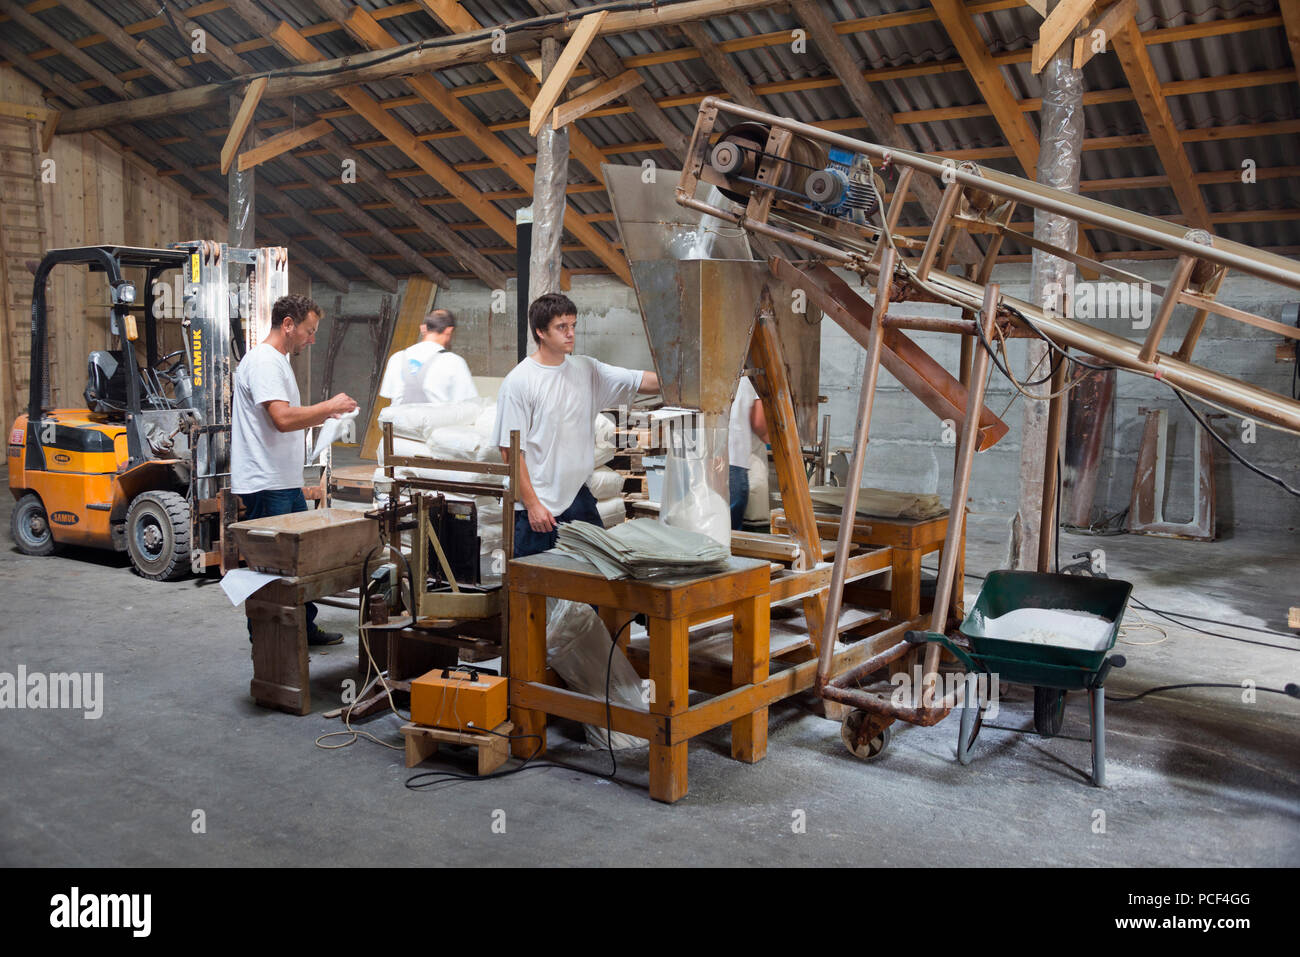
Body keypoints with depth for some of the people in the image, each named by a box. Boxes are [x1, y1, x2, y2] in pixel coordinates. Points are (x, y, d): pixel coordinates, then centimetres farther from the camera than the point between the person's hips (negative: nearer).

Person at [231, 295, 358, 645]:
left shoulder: (279, 361, 19)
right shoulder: (263, 361, -15)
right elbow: (282, 418, -27)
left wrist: (322, 416, 12)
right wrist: (329, 406, -17)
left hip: (286, 483, 11)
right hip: (265, 485, -11)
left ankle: (304, 627, 27)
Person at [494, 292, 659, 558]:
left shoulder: (586, 370, 7)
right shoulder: (518, 381, -10)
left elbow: (641, 381, 5)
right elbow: (510, 450, -11)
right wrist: (532, 504, -14)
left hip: (579, 498, 6)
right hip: (537, 508, -5)